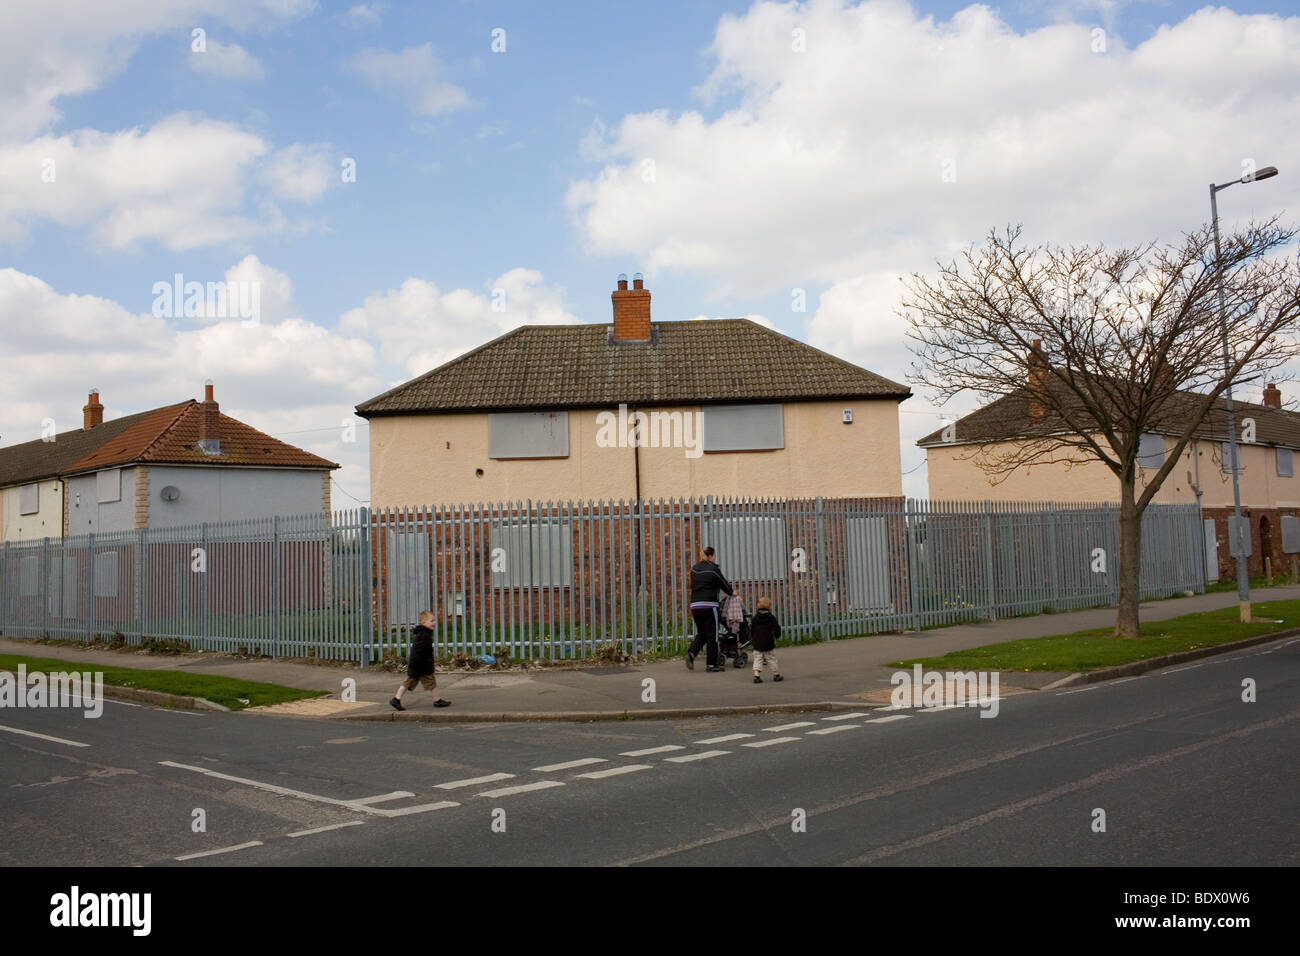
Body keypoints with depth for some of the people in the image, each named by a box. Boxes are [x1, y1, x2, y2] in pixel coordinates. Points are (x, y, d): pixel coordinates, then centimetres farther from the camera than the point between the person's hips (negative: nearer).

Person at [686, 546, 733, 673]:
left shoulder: (694, 569, 12)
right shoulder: (713, 569, -6)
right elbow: (723, 583, 2)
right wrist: (731, 592, 24)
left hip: (695, 605, 6)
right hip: (709, 605, -6)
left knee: (701, 634, 18)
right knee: (712, 635, 3)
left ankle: (691, 653, -5)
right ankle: (711, 665, 5)